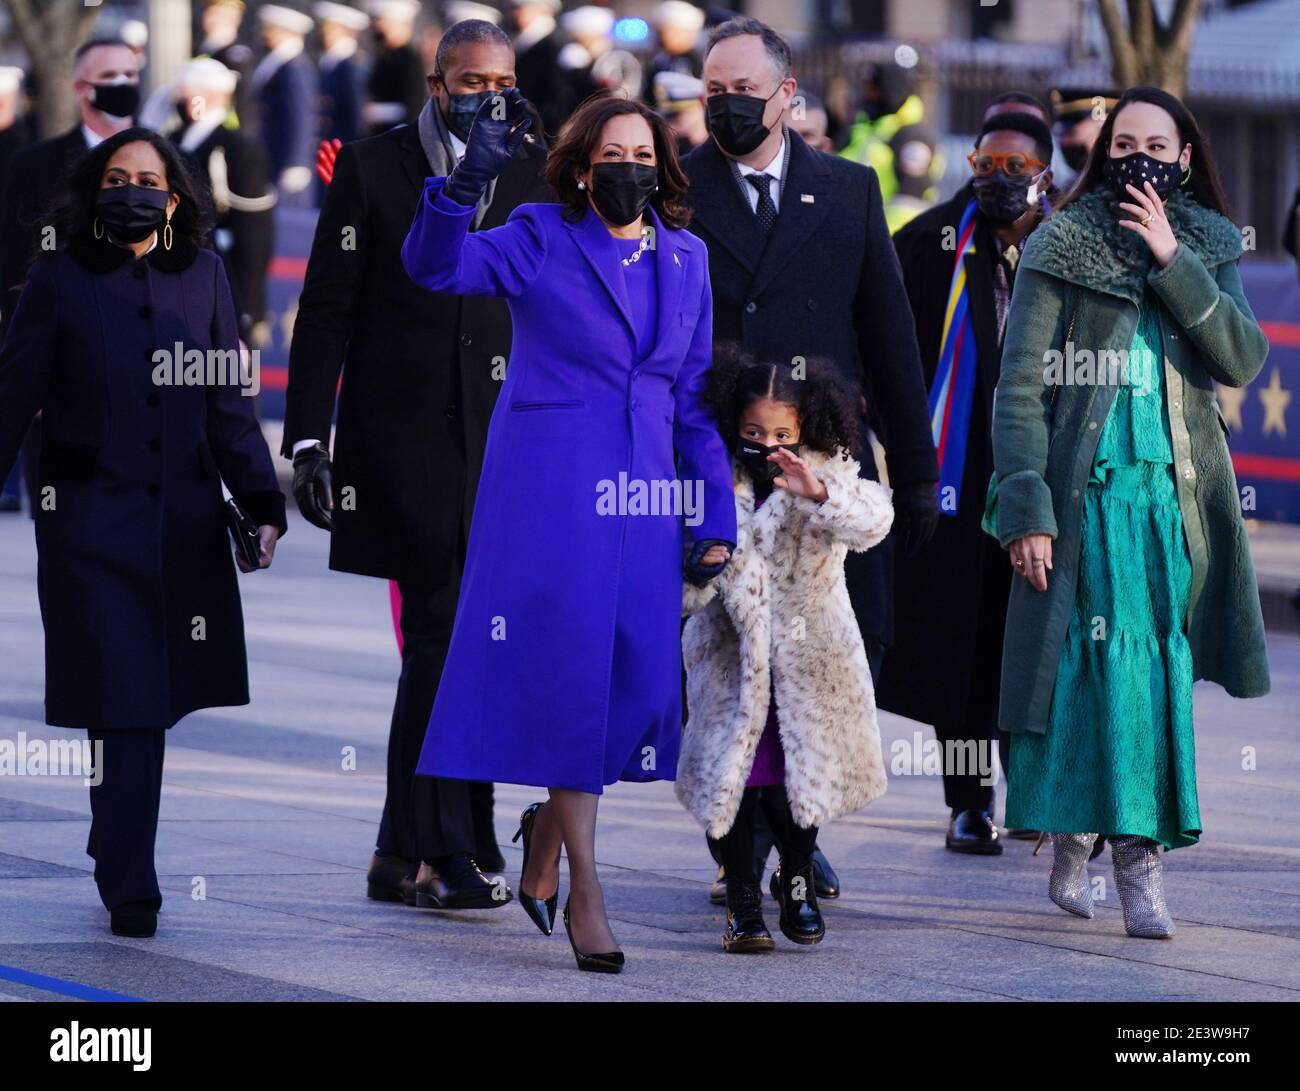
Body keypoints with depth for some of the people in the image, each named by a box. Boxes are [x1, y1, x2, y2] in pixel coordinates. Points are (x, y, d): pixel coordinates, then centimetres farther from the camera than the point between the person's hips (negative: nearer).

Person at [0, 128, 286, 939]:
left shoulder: (203, 278, 7)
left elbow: (230, 403, 9)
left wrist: (262, 504, 1)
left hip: (185, 527, 3)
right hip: (92, 522, -3)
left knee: (155, 701, 5)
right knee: (125, 705, -8)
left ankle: (120, 853, 25)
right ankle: (130, 886, -5)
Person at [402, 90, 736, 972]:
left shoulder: (686, 259, 14)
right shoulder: (542, 240, 1)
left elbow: (695, 396, 16)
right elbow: (436, 264, -14)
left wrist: (714, 519, 11)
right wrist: (472, 177, -29)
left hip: (641, 496, 5)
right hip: (550, 485, -5)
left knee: (638, 683, 0)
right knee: (573, 668, -8)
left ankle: (547, 833, 26)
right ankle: (584, 891, -3)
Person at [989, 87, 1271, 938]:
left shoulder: (1210, 248, 11)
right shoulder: (1062, 250, 0)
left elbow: (1243, 359, -4)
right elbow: (1020, 388, -3)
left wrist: (1170, 261, -11)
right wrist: (1026, 509, -11)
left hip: (1178, 494, 4)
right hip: (1089, 491, -4)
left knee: (1157, 668, 1)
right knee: (1113, 663, -12)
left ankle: (1081, 837, 12)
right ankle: (1138, 855, -9)